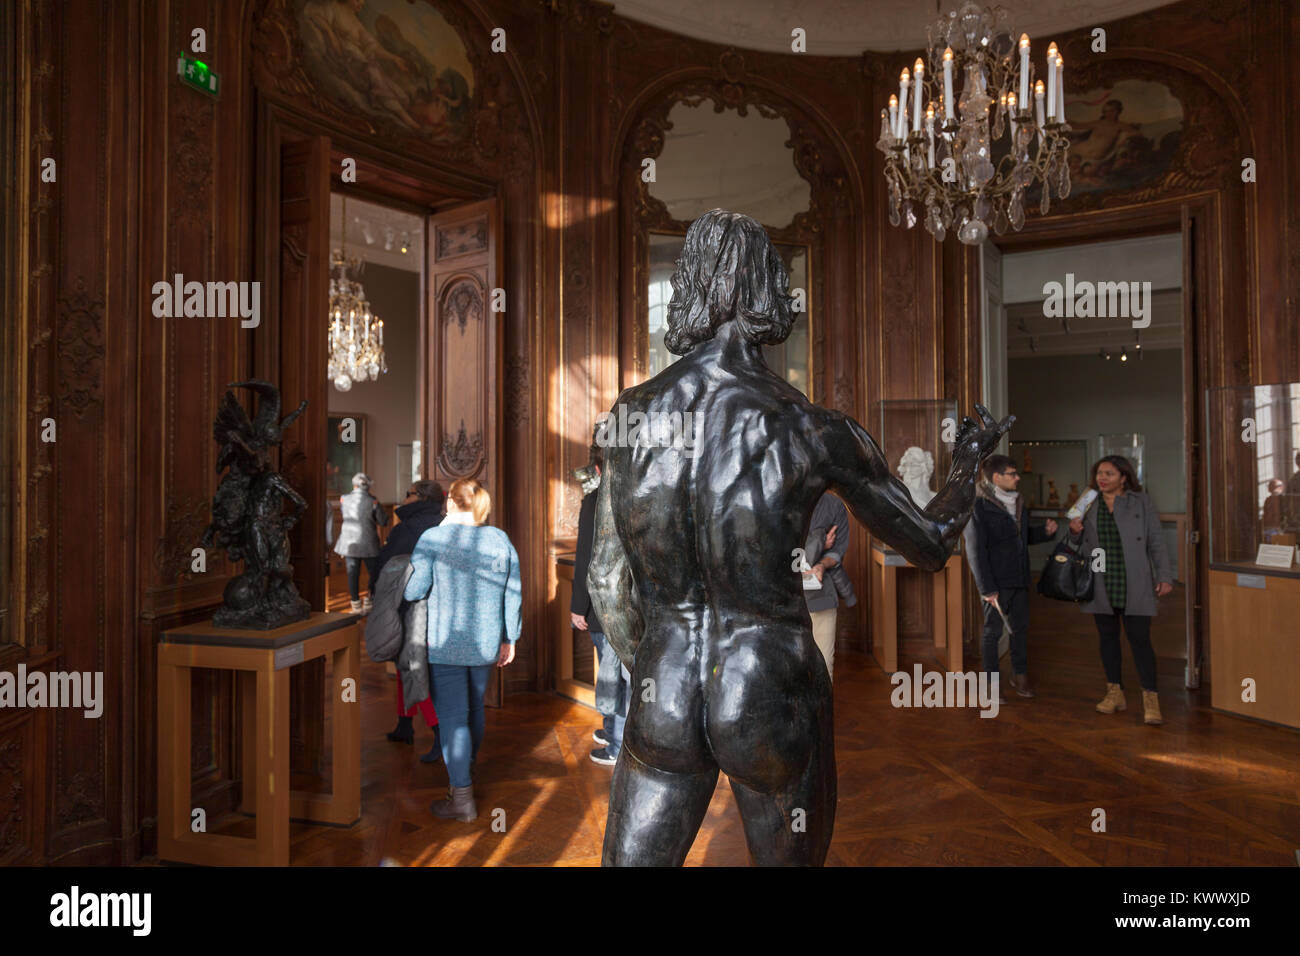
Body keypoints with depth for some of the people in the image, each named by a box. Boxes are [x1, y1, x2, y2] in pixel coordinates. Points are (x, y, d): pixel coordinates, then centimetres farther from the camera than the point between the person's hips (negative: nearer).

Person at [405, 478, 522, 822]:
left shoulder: (434, 538, -10)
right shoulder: (501, 540, 2)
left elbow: (413, 590, -12)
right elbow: (513, 594, 4)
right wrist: (510, 638, 14)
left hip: (446, 646, -4)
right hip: (487, 644, 5)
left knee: (452, 716, 2)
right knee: (475, 707, 21)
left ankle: (462, 798, 6)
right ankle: (468, 769, 40)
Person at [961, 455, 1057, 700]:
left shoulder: (1016, 502, 13)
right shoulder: (979, 506, -13)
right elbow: (976, 551, -16)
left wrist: (1045, 530, 2)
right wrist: (987, 588, -19)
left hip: (1019, 579, 7)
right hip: (996, 582, -7)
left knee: (1020, 627, 14)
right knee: (993, 630, 2)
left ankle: (1020, 675, 29)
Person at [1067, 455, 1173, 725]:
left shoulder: (1140, 502, 2)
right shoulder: (1089, 505, 10)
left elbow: (1156, 542, 2)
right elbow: (1080, 544, 17)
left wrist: (1164, 577, -3)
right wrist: (1074, 531, -5)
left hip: (1134, 585, -3)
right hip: (1101, 585, 3)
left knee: (1139, 639, -5)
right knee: (1107, 637, 10)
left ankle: (1150, 699, 2)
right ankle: (1115, 693, 21)